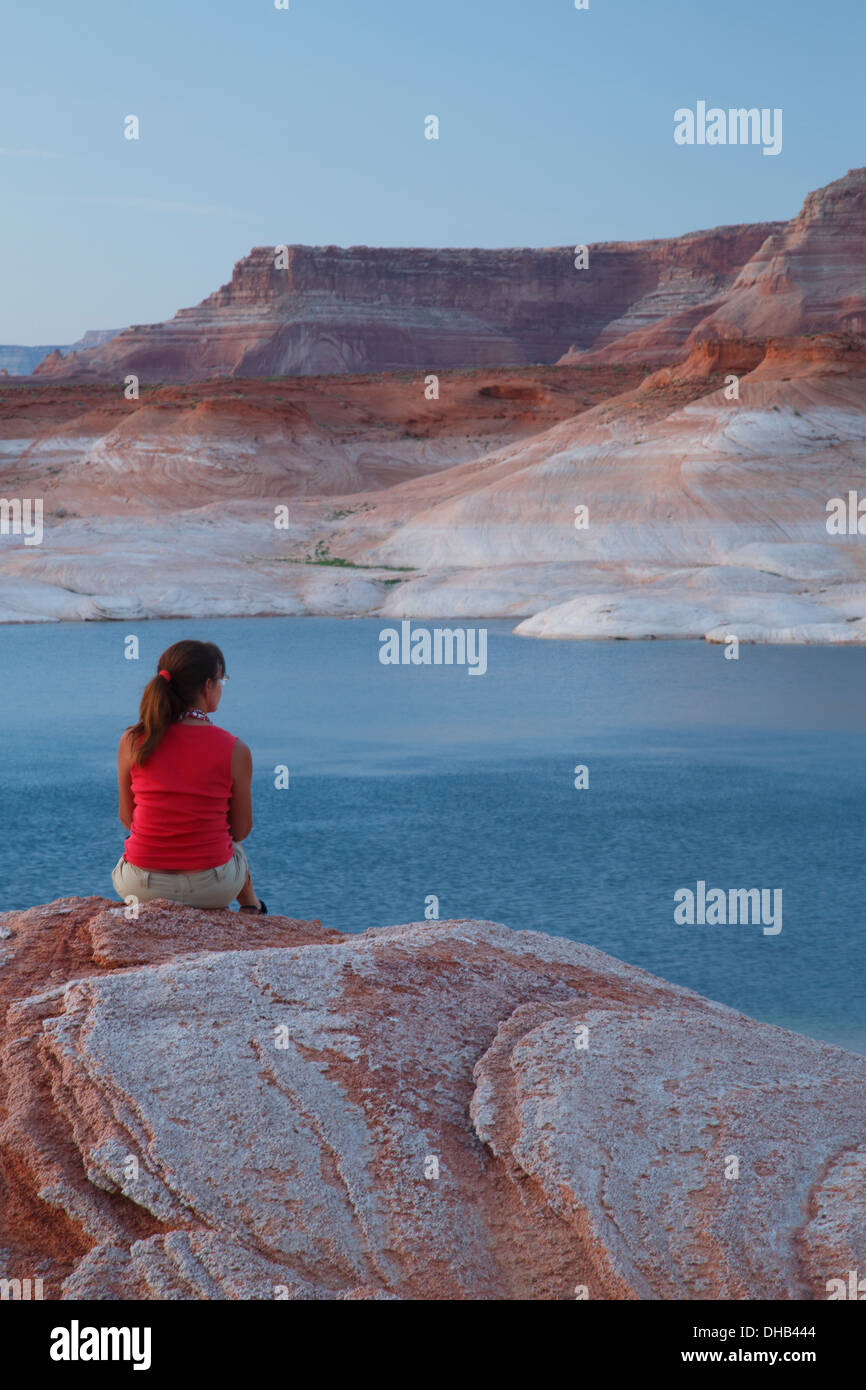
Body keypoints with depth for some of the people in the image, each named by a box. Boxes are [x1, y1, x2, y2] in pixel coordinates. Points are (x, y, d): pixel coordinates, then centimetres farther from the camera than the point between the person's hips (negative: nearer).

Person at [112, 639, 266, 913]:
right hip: (211, 887, -1)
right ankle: (251, 910, 59)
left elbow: (127, 817, 4)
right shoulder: (235, 750, -12)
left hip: (141, 887, 1)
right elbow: (241, 829, 0)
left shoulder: (132, 741, -7)